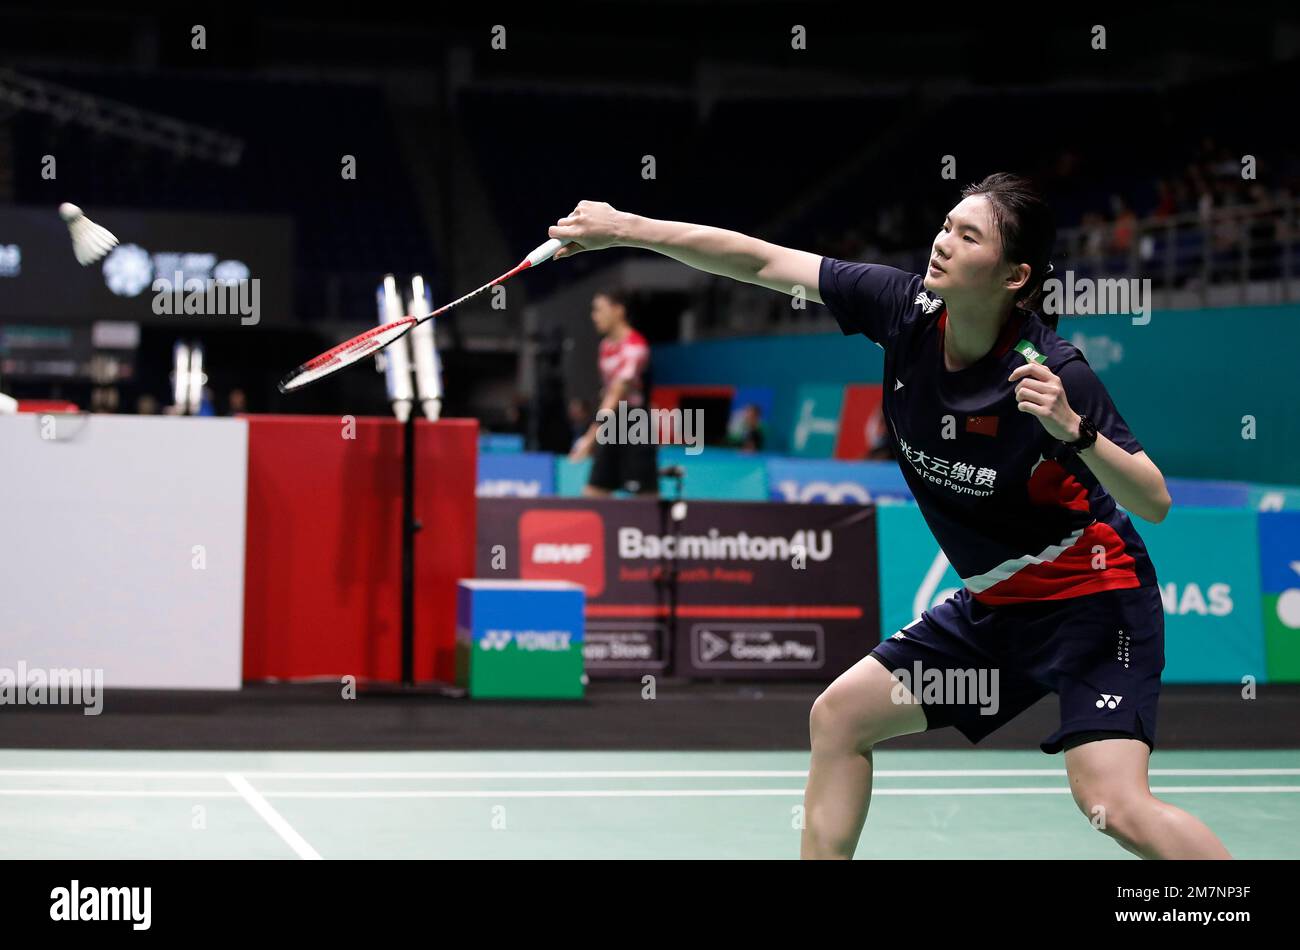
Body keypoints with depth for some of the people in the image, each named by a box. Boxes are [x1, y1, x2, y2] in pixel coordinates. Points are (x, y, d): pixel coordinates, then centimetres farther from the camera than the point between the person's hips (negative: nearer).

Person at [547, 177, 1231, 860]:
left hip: (1092, 595, -7)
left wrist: (1074, 431, -39)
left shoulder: (1054, 373, -25)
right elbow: (762, 262, -3)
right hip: (995, 601, 7)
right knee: (838, 716, 10)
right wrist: (627, 228, -4)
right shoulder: (908, 307, -10)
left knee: (1116, 808, -23)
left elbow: (1154, 503, -22)